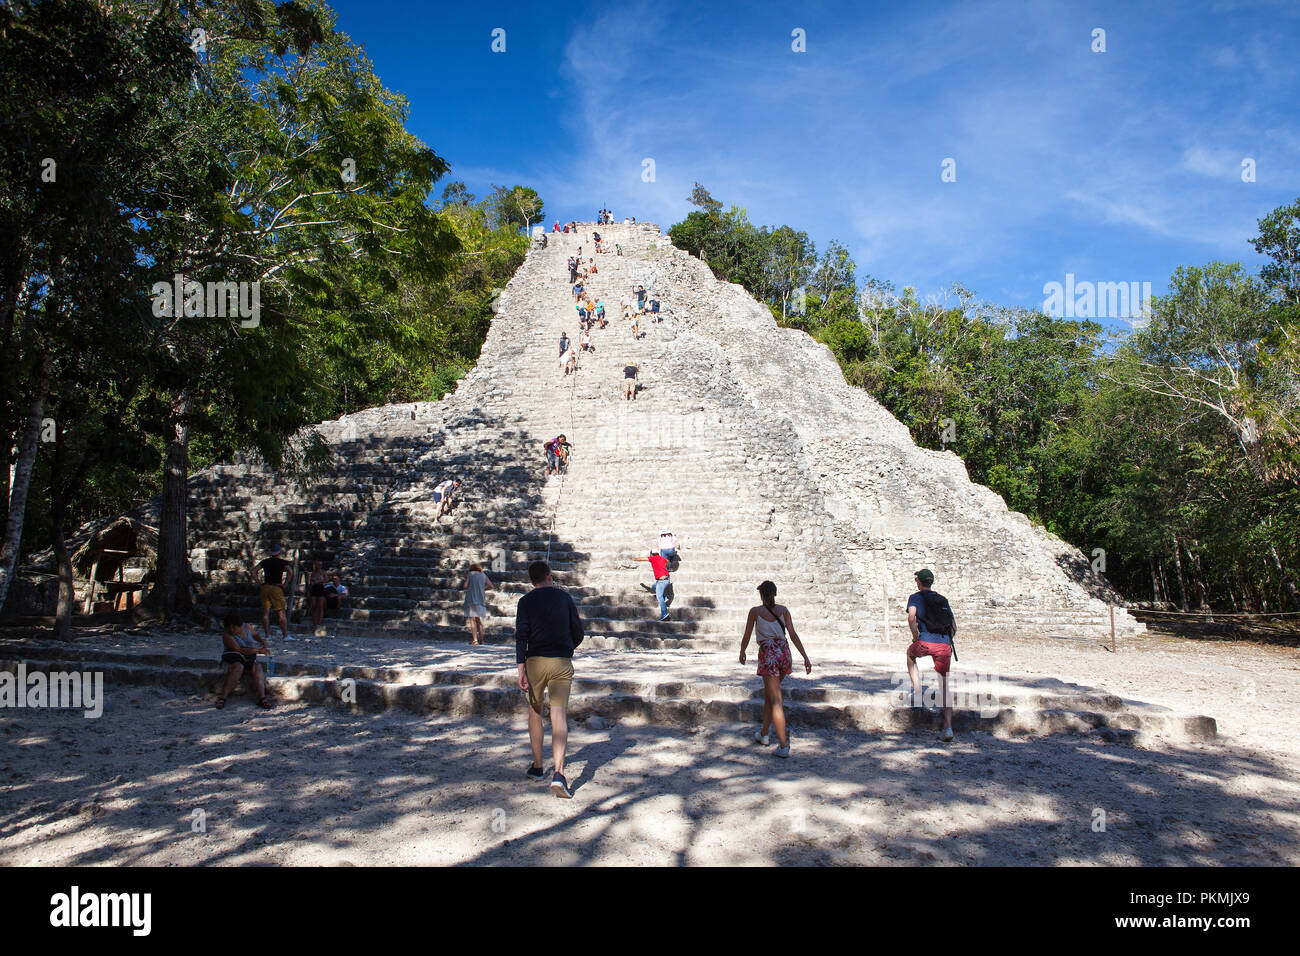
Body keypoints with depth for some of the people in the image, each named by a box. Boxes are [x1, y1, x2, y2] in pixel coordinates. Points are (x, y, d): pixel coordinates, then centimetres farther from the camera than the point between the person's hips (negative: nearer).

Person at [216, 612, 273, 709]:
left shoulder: (246, 627, 1)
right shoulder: (226, 635, -13)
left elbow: (255, 634, 23)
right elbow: (239, 650, -22)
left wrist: (263, 641, 2)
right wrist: (258, 650, -27)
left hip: (249, 659, 4)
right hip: (234, 659, -3)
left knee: (257, 667, -28)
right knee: (238, 667, -37)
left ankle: (262, 697, -44)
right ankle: (223, 697, -38)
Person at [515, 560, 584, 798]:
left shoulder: (526, 601, 3)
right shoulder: (564, 597, 8)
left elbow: (521, 635, -7)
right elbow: (578, 632, 13)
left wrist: (521, 668, -11)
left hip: (535, 661, 0)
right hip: (562, 662, 0)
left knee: (535, 712, 18)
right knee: (559, 716, -7)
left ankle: (537, 767, 26)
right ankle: (558, 773, -21)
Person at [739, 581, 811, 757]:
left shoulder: (755, 611, 2)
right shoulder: (783, 610, 9)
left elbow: (746, 636, 9)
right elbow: (793, 635, 4)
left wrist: (742, 652, 27)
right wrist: (806, 657, 3)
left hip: (768, 653, -5)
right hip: (784, 652, 5)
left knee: (775, 701, -5)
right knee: (768, 694, 23)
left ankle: (784, 746, -10)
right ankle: (764, 734, 34)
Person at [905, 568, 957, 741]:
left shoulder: (916, 597, 10)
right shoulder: (943, 600, 25)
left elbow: (911, 616, -11)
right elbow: (954, 626, 22)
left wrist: (916, 636, -1)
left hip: (926, 642, -4)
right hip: (945, 646, 4)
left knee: (910, 653, 32)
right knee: (944, 687, 8)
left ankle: (917, 690, 19)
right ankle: (948, 728, -2)